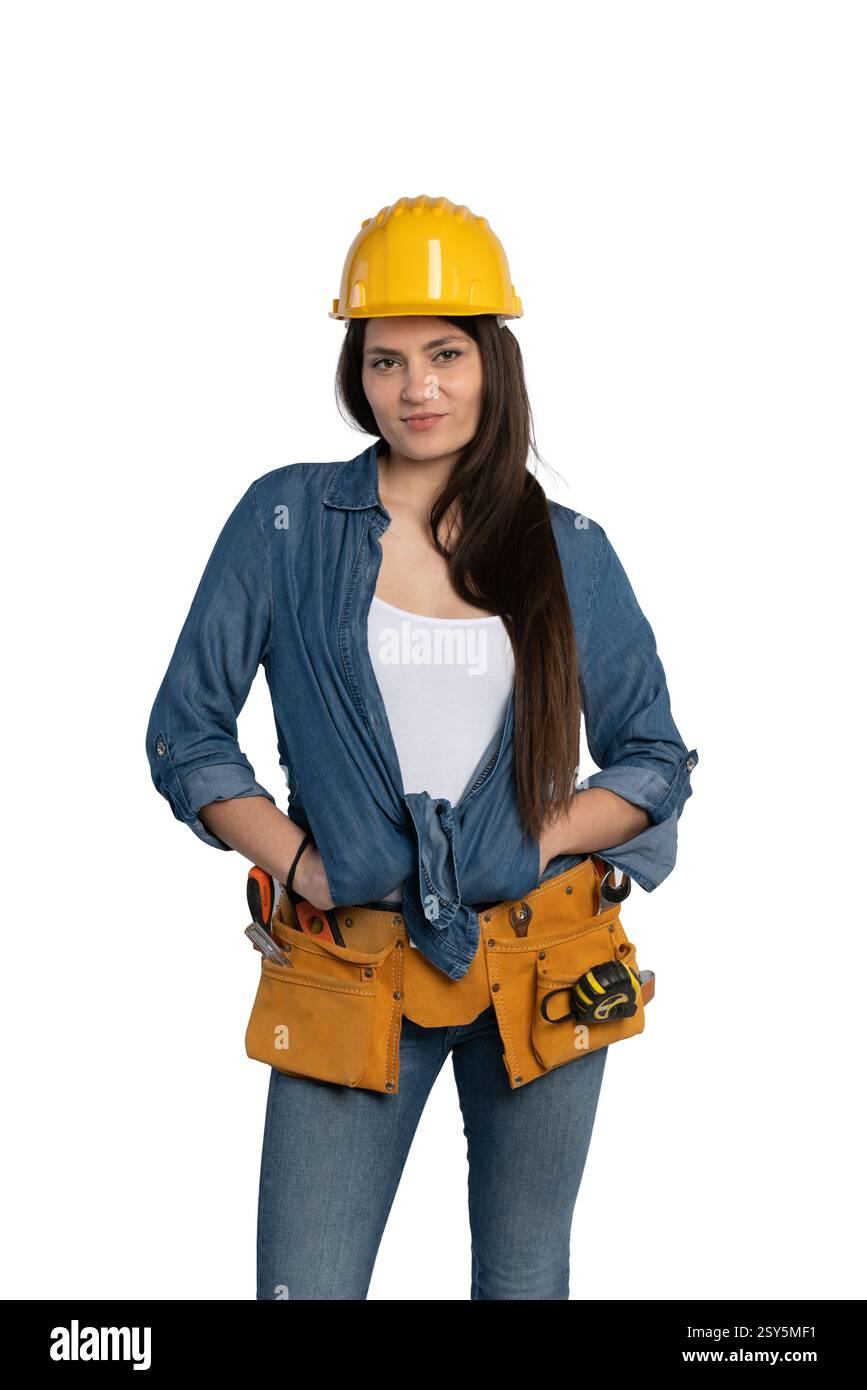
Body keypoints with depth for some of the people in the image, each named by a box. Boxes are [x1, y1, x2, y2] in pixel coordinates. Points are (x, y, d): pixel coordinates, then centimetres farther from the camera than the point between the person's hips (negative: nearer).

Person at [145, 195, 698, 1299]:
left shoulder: (569, 553, 4)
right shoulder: (286, 522, 1)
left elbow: (656, 761, 9)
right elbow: (185, 732, 4)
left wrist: (539, 839, -6)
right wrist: (298, 861, -6)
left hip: (541, 960, 2)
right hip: (349, 974, -1)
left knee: (525, 1279, 13)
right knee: (301, 1285, -2)